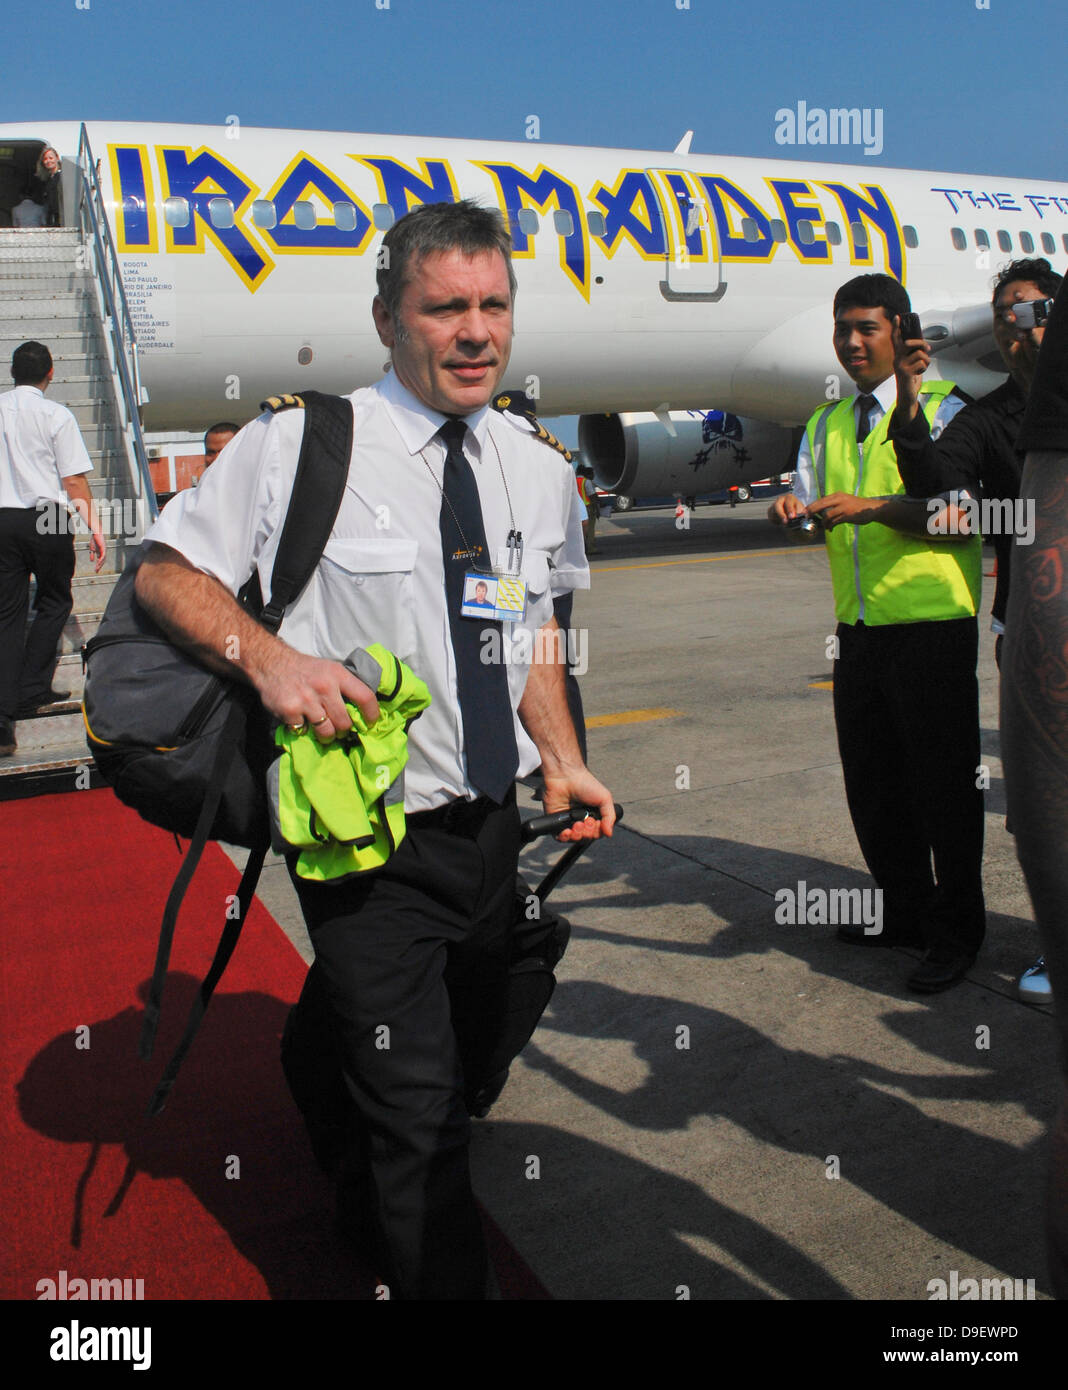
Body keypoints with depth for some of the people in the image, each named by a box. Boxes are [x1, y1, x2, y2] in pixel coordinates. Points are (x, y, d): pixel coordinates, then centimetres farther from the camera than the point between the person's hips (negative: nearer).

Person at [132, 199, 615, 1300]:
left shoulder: (538, 471, 4)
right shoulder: (296, 448, -14)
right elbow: (166, 573, -6)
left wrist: (561, 758, 3)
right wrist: (266, 656, -24)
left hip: (490, 827, 7)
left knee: (467, 1056, 27)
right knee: (420, 1113, -3)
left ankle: (367, 1204, 59)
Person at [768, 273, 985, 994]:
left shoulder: (942, 408, -2)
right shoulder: (827, 422, 17)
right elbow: (811, 506, 11)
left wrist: (875, 507, -25)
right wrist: (794, 507, -12)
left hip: (933, 623, -6)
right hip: (860, 628, 6)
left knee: (942, 778, 0)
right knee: (871, 778, 13)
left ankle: (956, 928, 16)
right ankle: (906, 908, 30)